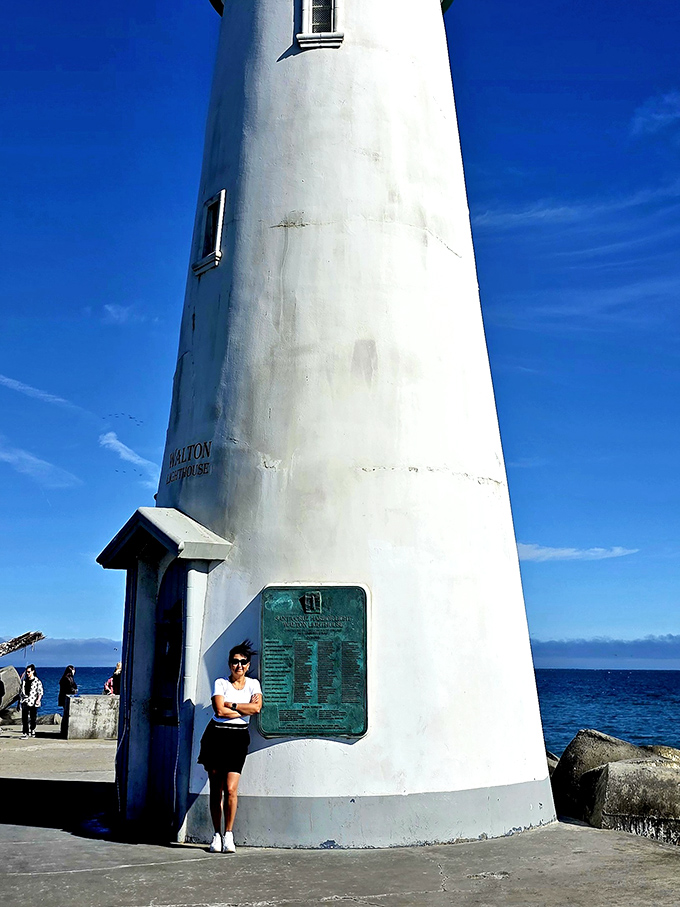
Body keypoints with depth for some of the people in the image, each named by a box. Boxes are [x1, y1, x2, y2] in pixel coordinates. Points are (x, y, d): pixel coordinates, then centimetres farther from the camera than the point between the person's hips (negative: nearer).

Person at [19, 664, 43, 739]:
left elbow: (40, 691, -3)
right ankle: (25, 733, -6)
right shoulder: (24, 681, 10)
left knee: (33, 718, 7)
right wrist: (19, 702, 14)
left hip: (33, 702, -2)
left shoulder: (37, 681, -2)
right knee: (24, 718, -6)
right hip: (25, 702, 2)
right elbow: (20, 691, 17)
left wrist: (38, 699, -18)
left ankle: (32, 730, 28)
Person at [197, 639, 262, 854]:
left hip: (238, 737, 0)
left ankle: (229, 835, 4)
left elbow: (256, 707, -10)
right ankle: (217, 835, 18)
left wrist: (231, 704, -9)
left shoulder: (253, 683, 8)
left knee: (231, 789, -10)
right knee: (215, 789, 5)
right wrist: (246, 709, -8)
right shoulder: (220, 683, 2)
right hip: (217, 735, 0)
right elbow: (219, 710, -12)